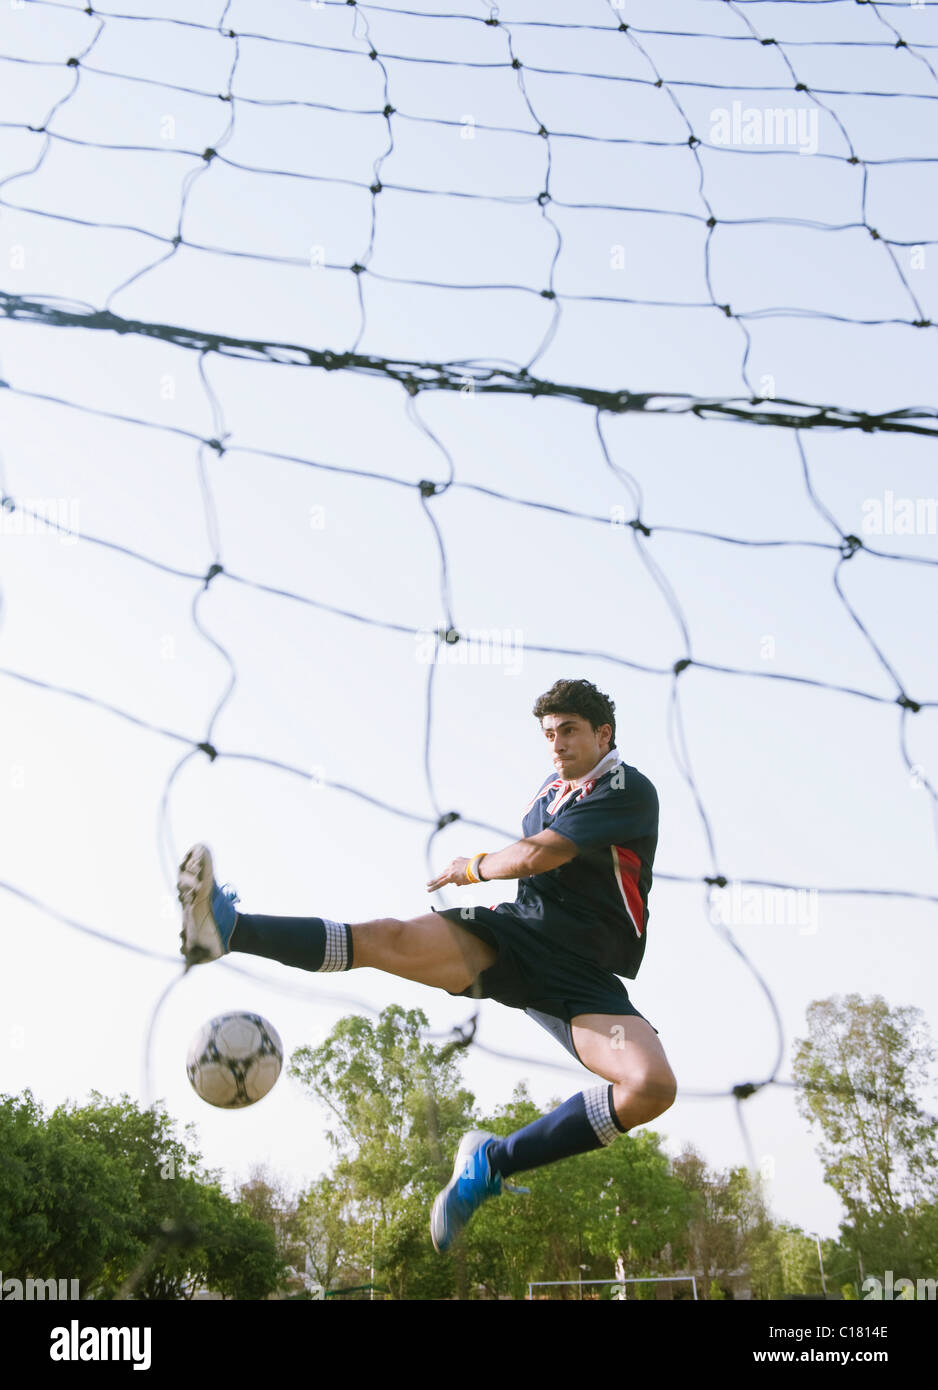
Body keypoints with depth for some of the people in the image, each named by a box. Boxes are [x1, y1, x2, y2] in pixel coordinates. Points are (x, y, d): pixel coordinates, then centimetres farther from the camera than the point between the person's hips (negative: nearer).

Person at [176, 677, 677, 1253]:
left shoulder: (630, 790, -6)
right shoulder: (550, 789, 16)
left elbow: (533, 856, -12)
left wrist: (472, 869, 4)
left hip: (583, 976, -4)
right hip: (511, 933, 5)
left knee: (654, 1087, -30)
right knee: (391, 937, -22)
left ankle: (493, 1161, -20)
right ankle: (227, 927, -33)